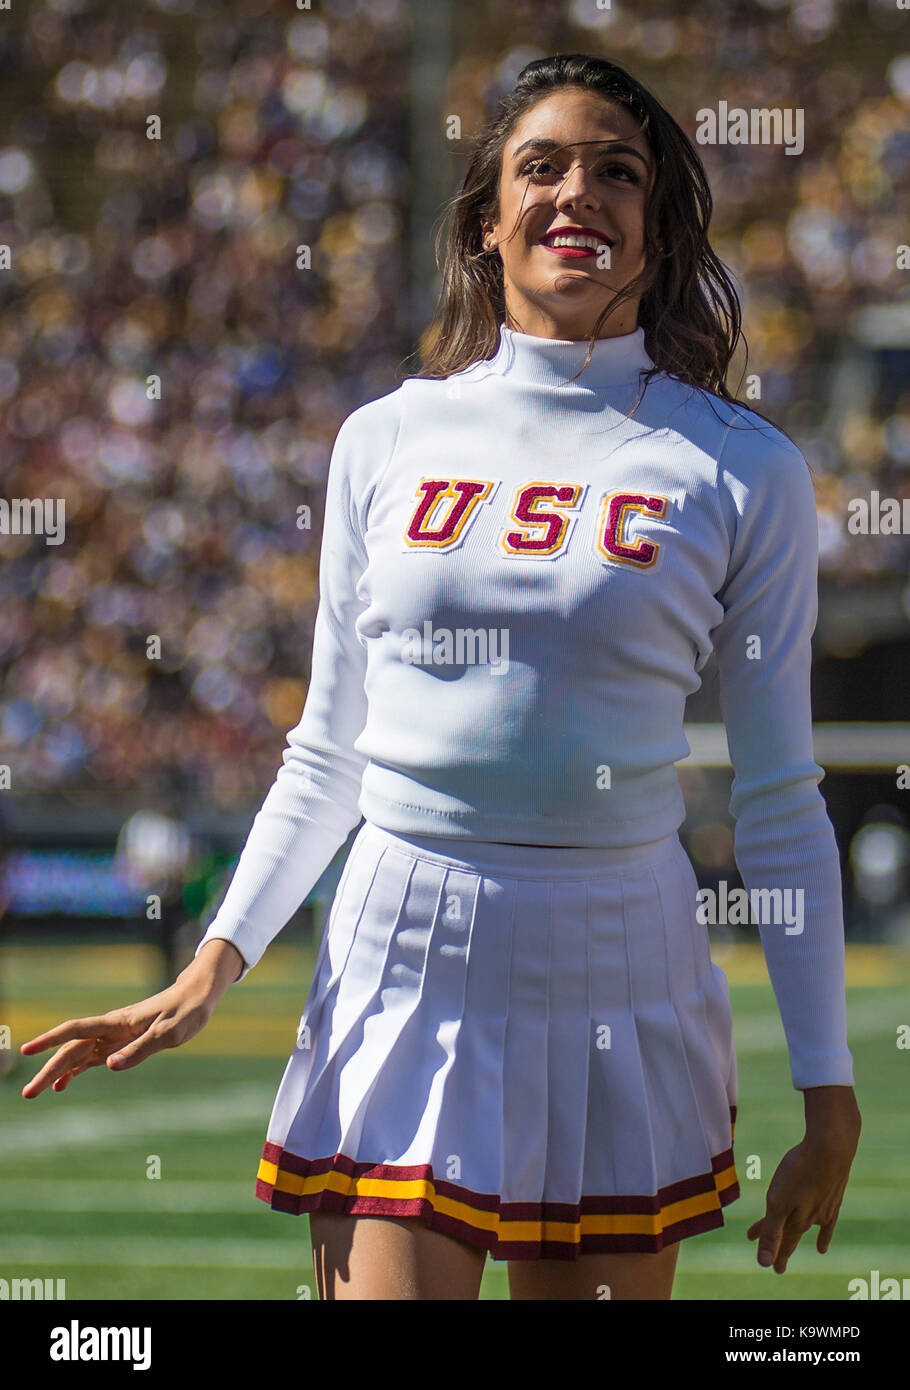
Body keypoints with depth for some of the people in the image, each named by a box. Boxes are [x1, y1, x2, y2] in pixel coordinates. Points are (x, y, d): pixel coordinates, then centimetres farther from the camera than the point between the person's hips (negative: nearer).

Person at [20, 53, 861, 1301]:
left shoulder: (745, 471, 2)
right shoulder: (387, 443, 8)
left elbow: (779, 799, 4)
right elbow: (327, 754, 14)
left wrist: (829, 1098, 2)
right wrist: (216, 961, 2)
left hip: (620, 986, -1)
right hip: (400, 973, 1)